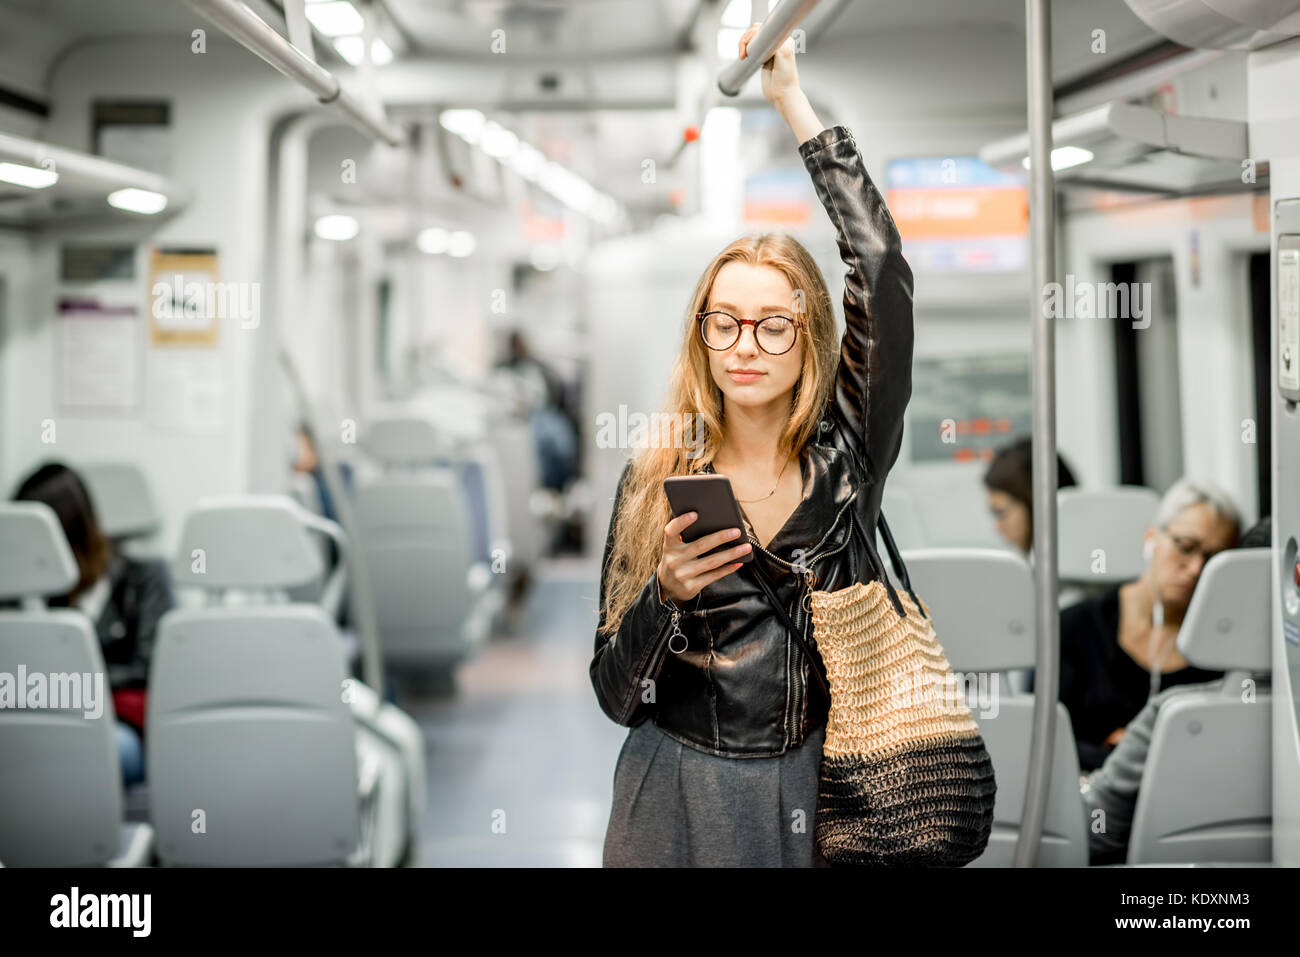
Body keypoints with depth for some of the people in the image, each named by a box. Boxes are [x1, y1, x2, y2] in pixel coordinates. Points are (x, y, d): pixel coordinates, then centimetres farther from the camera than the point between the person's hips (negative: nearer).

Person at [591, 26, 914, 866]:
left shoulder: (845, 455, -2)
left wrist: (795, 102, -9)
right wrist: (666, 594, -22)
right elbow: (616, 693, -2)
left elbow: (885, 271, -13)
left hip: (818, 797, 0)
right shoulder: (656, 481, -1)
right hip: (680, 802, 0)